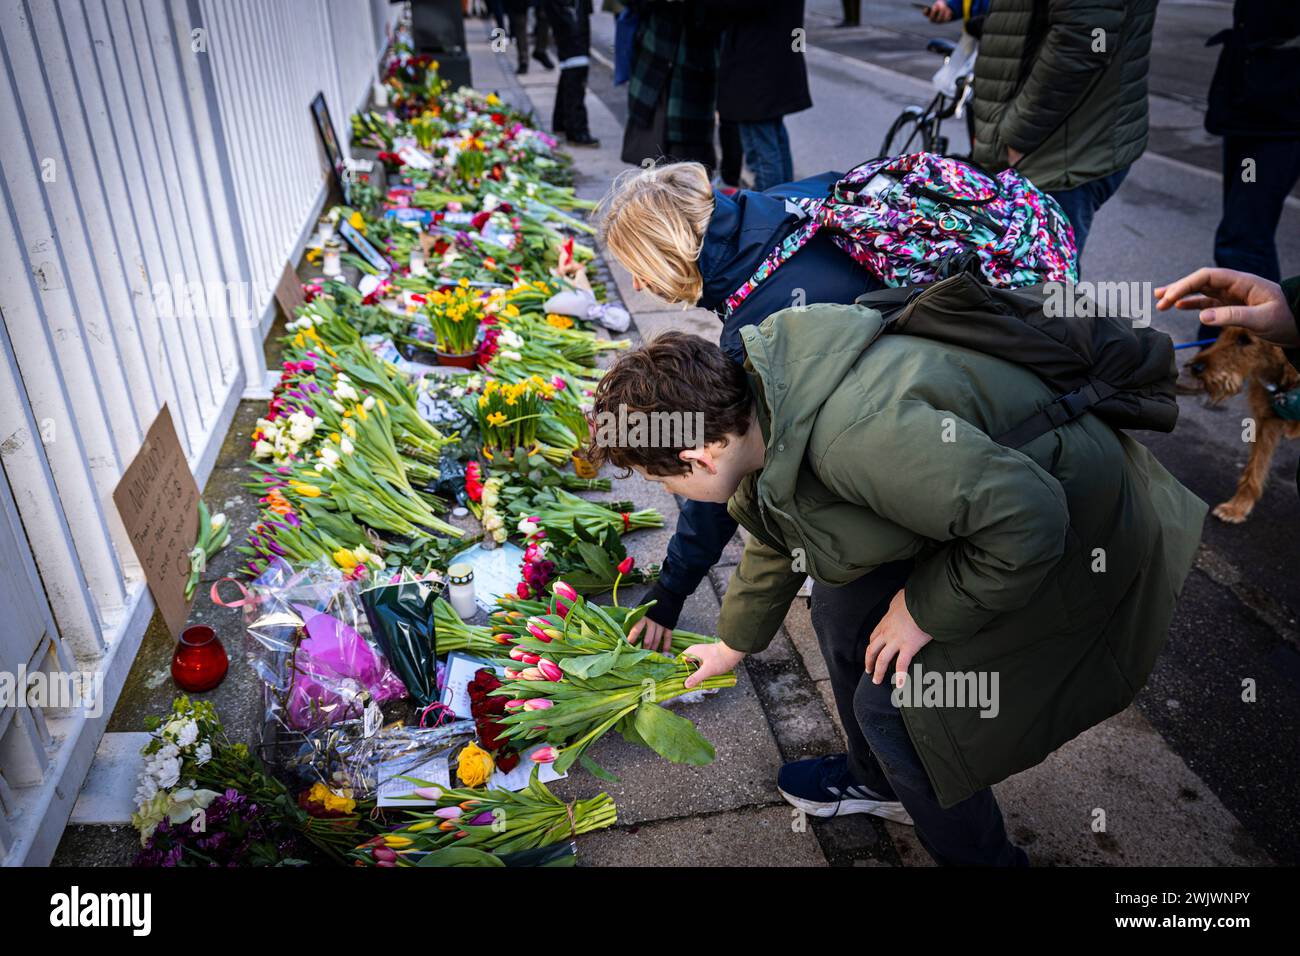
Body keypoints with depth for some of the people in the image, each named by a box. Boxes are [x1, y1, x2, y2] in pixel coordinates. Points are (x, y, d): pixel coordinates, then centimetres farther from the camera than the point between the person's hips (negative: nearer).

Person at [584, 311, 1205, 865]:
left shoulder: (851, 435, -37)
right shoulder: (763, 407, -4)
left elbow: (1026, 520, -32)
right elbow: (775, 536, 15)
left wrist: (926, 611, -17)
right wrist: (734, 644, 30)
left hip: (1078, 538, -9)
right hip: (1003, 498, 9)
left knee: (891, 701, -9)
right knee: (843, 606, 12)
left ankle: (979, 857, 19)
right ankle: (879, 778, 37)